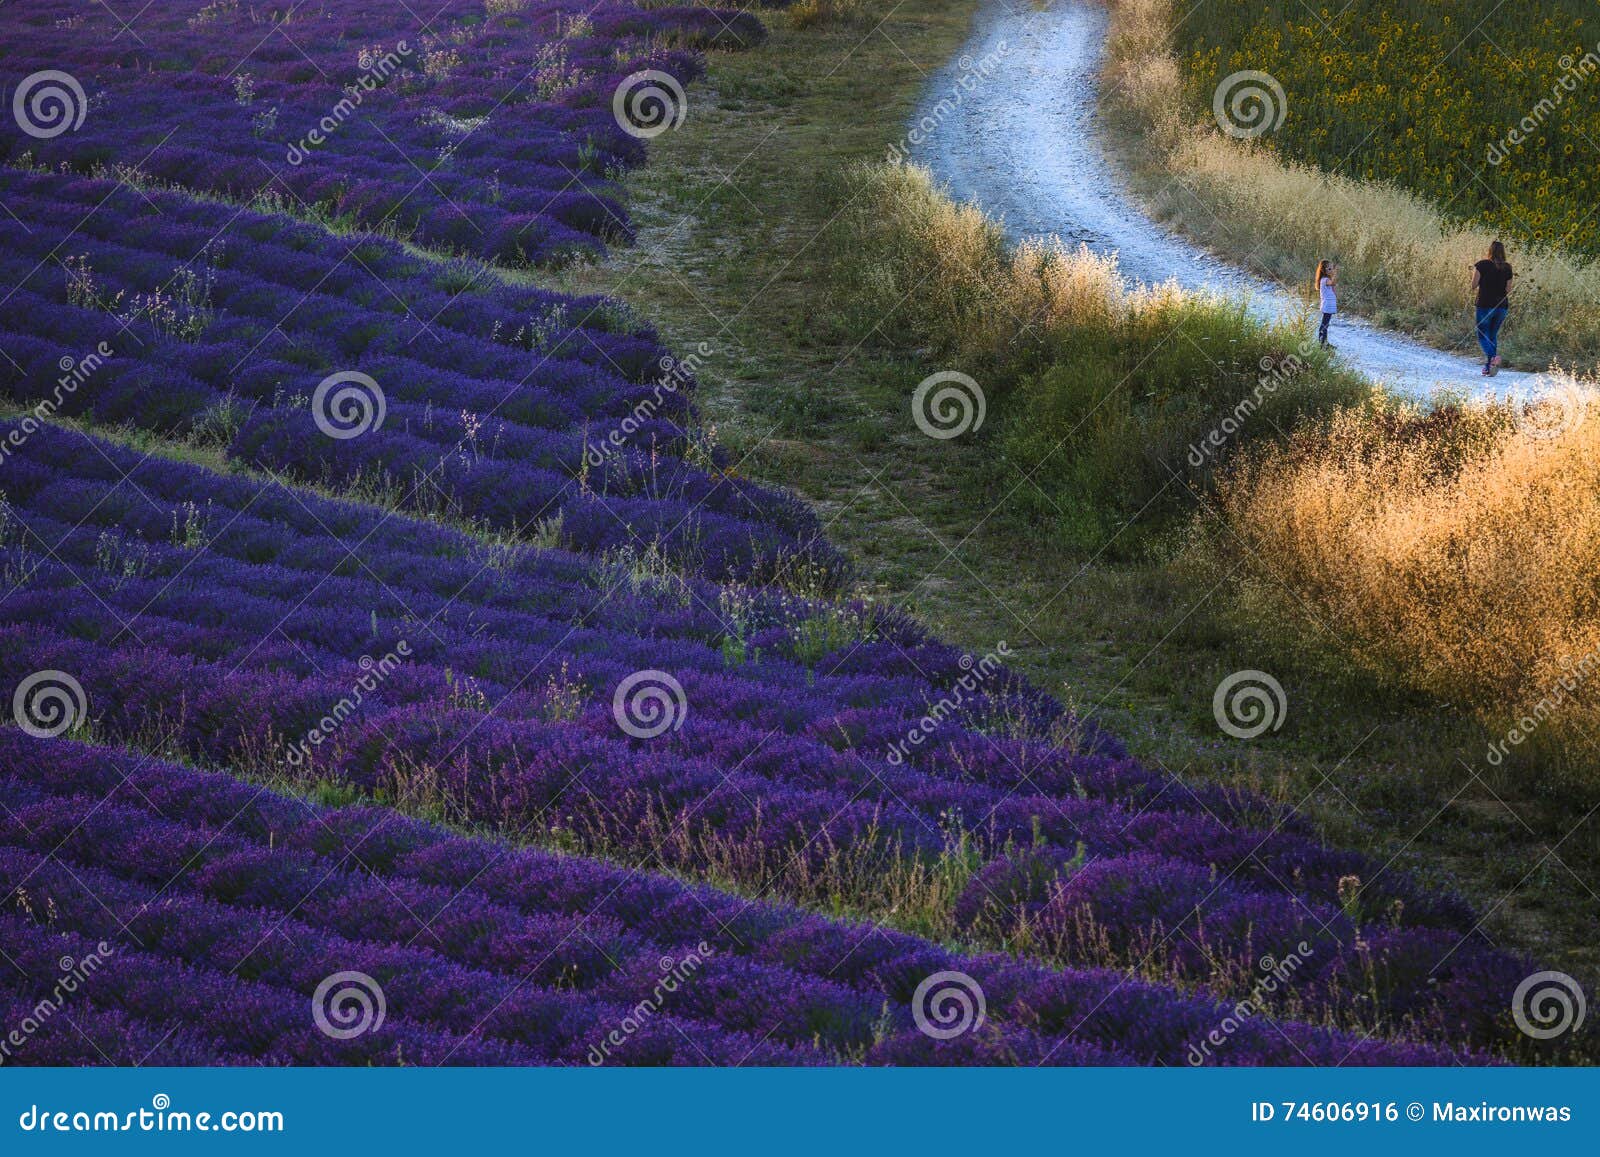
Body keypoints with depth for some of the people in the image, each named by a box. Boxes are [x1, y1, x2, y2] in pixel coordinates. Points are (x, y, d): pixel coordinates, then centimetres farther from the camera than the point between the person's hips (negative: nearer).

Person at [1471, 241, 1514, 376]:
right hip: (1502, 306, 4)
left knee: (1483, 336, 2)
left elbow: (1474, 285, -7)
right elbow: (1508, 290, 5)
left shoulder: (1482, 265, -8)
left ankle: (1492, 356, -26)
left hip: (1485, 305, -4)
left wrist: (1474, 272, 10)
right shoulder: (1507, 267, 3)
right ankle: (1489, 367, 14)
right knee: (1493, 336, 16)